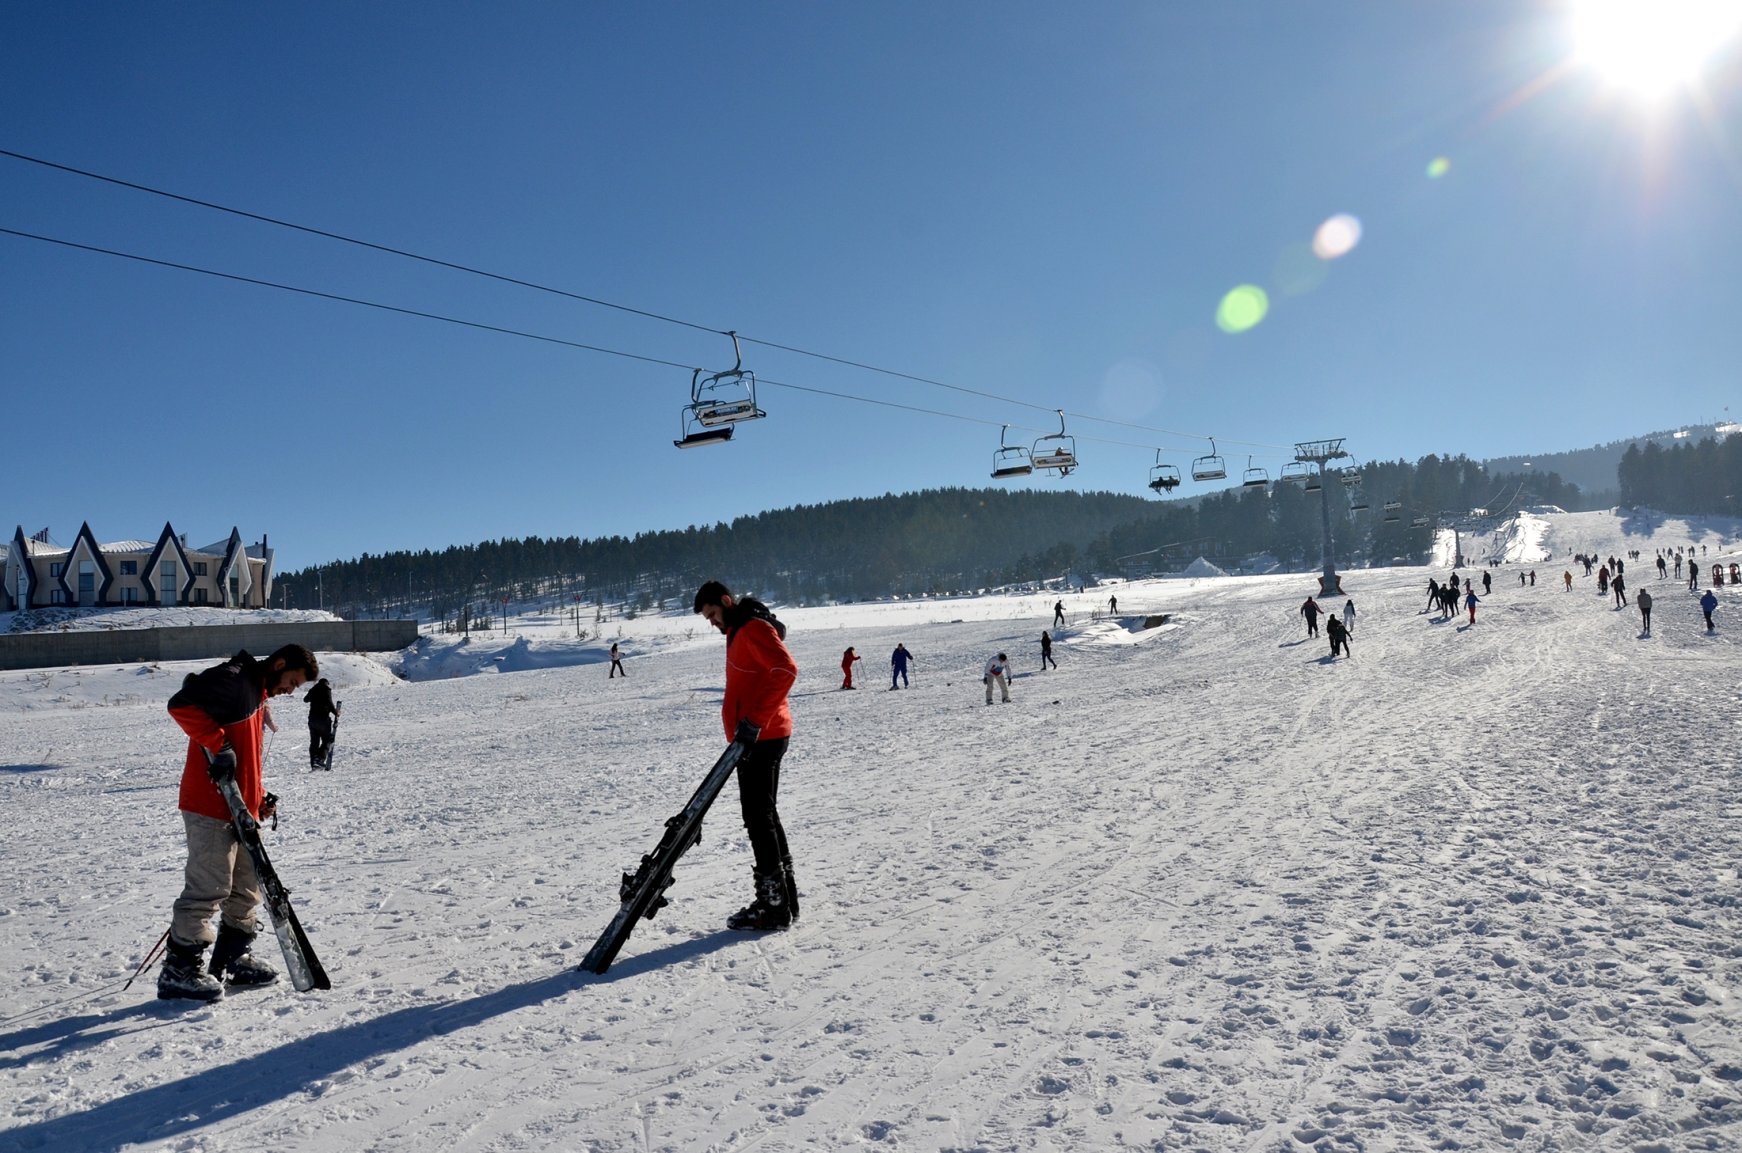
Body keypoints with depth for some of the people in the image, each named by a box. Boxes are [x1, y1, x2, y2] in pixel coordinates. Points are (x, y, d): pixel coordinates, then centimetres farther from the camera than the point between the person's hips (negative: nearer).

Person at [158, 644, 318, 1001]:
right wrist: (218, 746, -25)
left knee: (246, 887, 16)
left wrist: (260, 796, 16)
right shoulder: (233, 679, -11)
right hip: (210, 805, -10)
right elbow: (181, 705, -25)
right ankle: (179, 969, 5)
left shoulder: (257, 694, 20)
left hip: (239, 809, 10)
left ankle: (232, 959, 28)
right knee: (209, 888, -6)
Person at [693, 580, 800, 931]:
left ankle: (774, 906, -2)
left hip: (762, 737, -11)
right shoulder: (740, 631, 20)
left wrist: (755, 719, -26)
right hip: (757, 738, 11)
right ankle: (783, 897, 22)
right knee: (764, 814, 14)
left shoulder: (754, 629, -12)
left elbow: (786, 670, -25)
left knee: (758, 816, -7)